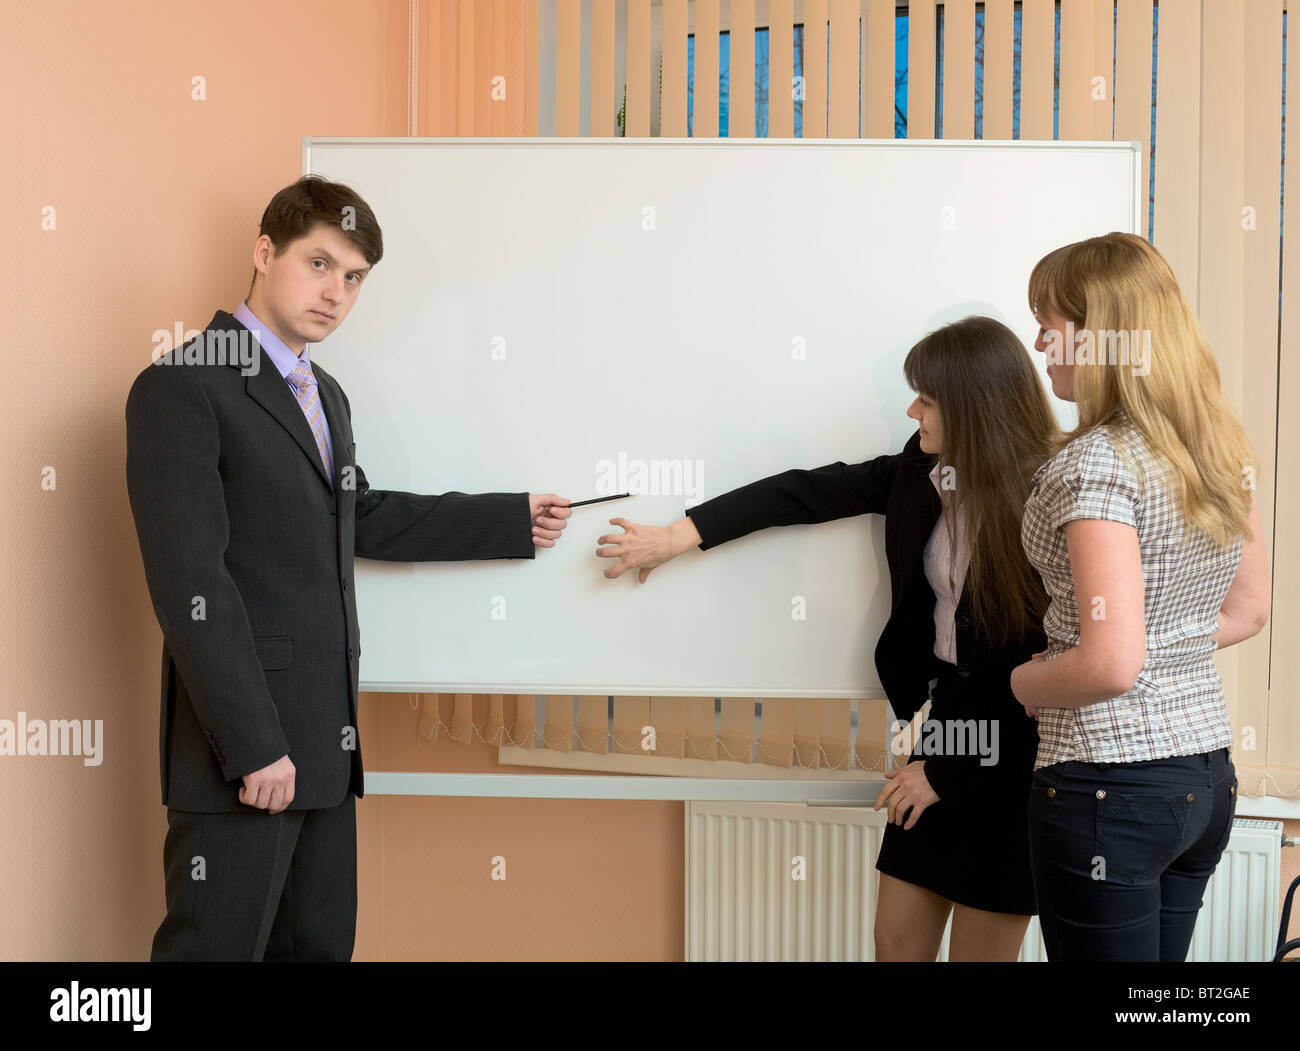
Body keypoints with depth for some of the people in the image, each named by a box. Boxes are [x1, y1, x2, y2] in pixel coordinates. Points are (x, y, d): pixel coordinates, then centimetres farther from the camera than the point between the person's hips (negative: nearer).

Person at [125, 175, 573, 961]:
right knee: (220, 946, -2)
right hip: (244, 747, -9)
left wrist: (517, 520, 23)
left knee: (321, 944, 14)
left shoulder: (325, 395, 18)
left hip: (325, 740, 9)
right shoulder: (182, 389, -10)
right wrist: (253, 745, -19)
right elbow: (190, 584, -16)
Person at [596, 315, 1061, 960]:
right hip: (947, 712, 6)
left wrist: (945, 772, -10)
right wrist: (679, 537, 3)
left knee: (977, 949, 7)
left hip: (1015, 755, -6)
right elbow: (810, 493, 4)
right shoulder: (924, 471, -2)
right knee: (896, 939, 13)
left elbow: (1041, 666, -17)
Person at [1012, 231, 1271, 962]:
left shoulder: (1095, 462, -19)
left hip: (1111, 782, -8)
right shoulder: (1223, 448, 6)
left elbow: (1111, 664, -24)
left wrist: (1022, 684, -7)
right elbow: (1248, 611, 17)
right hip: (1208, 775, 8)